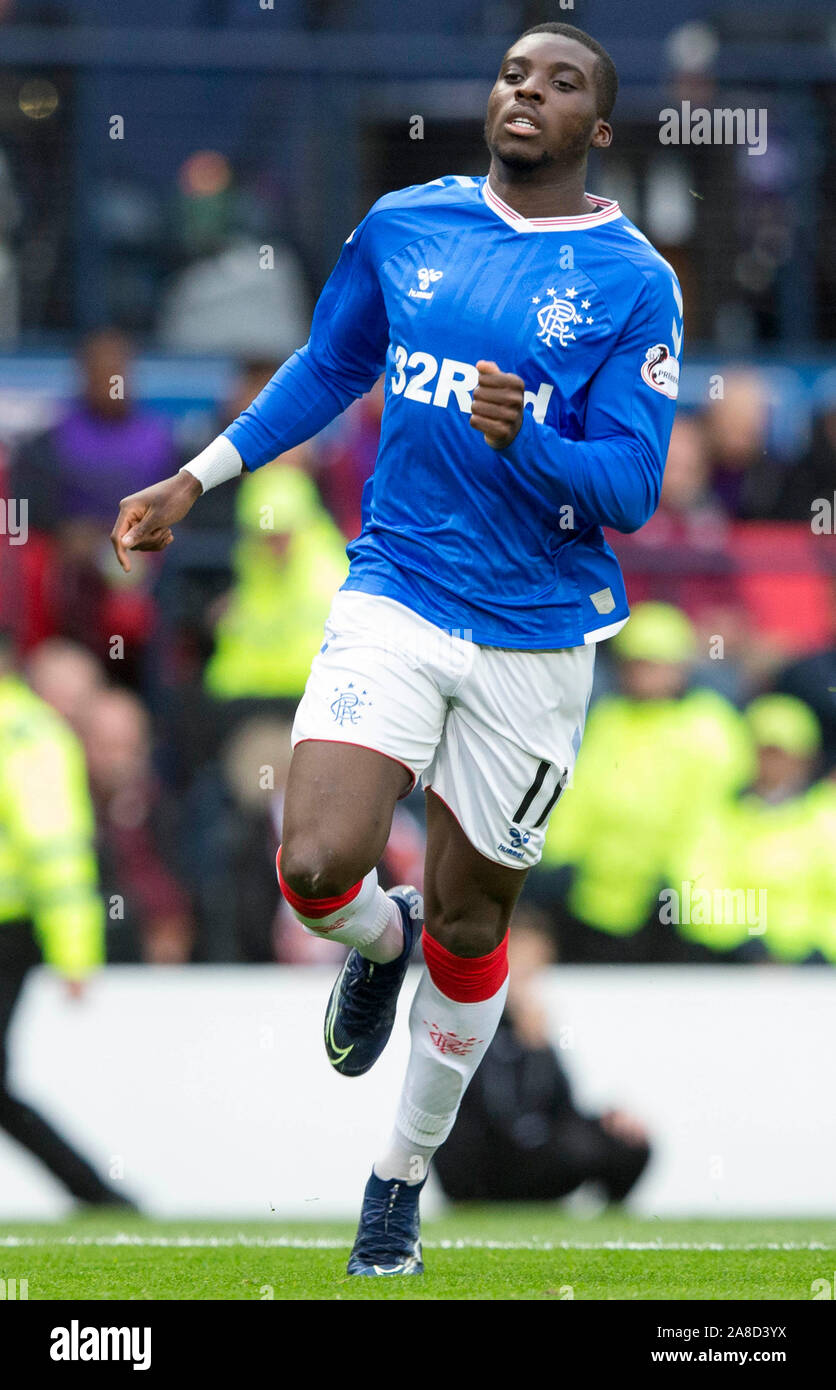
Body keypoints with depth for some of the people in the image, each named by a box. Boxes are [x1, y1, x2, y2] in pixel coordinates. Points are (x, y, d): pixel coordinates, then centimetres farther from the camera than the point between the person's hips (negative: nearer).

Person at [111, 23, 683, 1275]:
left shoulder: (633, 283, -6)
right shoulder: (405, 227, 3)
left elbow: (631, 487, -11)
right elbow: (329, 369, 20)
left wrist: (528, 442, -30)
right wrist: (196, 481, 20)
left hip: (536, 636, -1)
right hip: (395, 596, 1)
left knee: (467, 922, 7)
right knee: (317, 868, -18)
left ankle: (406, 1174, 28)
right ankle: (380, 942, 20)